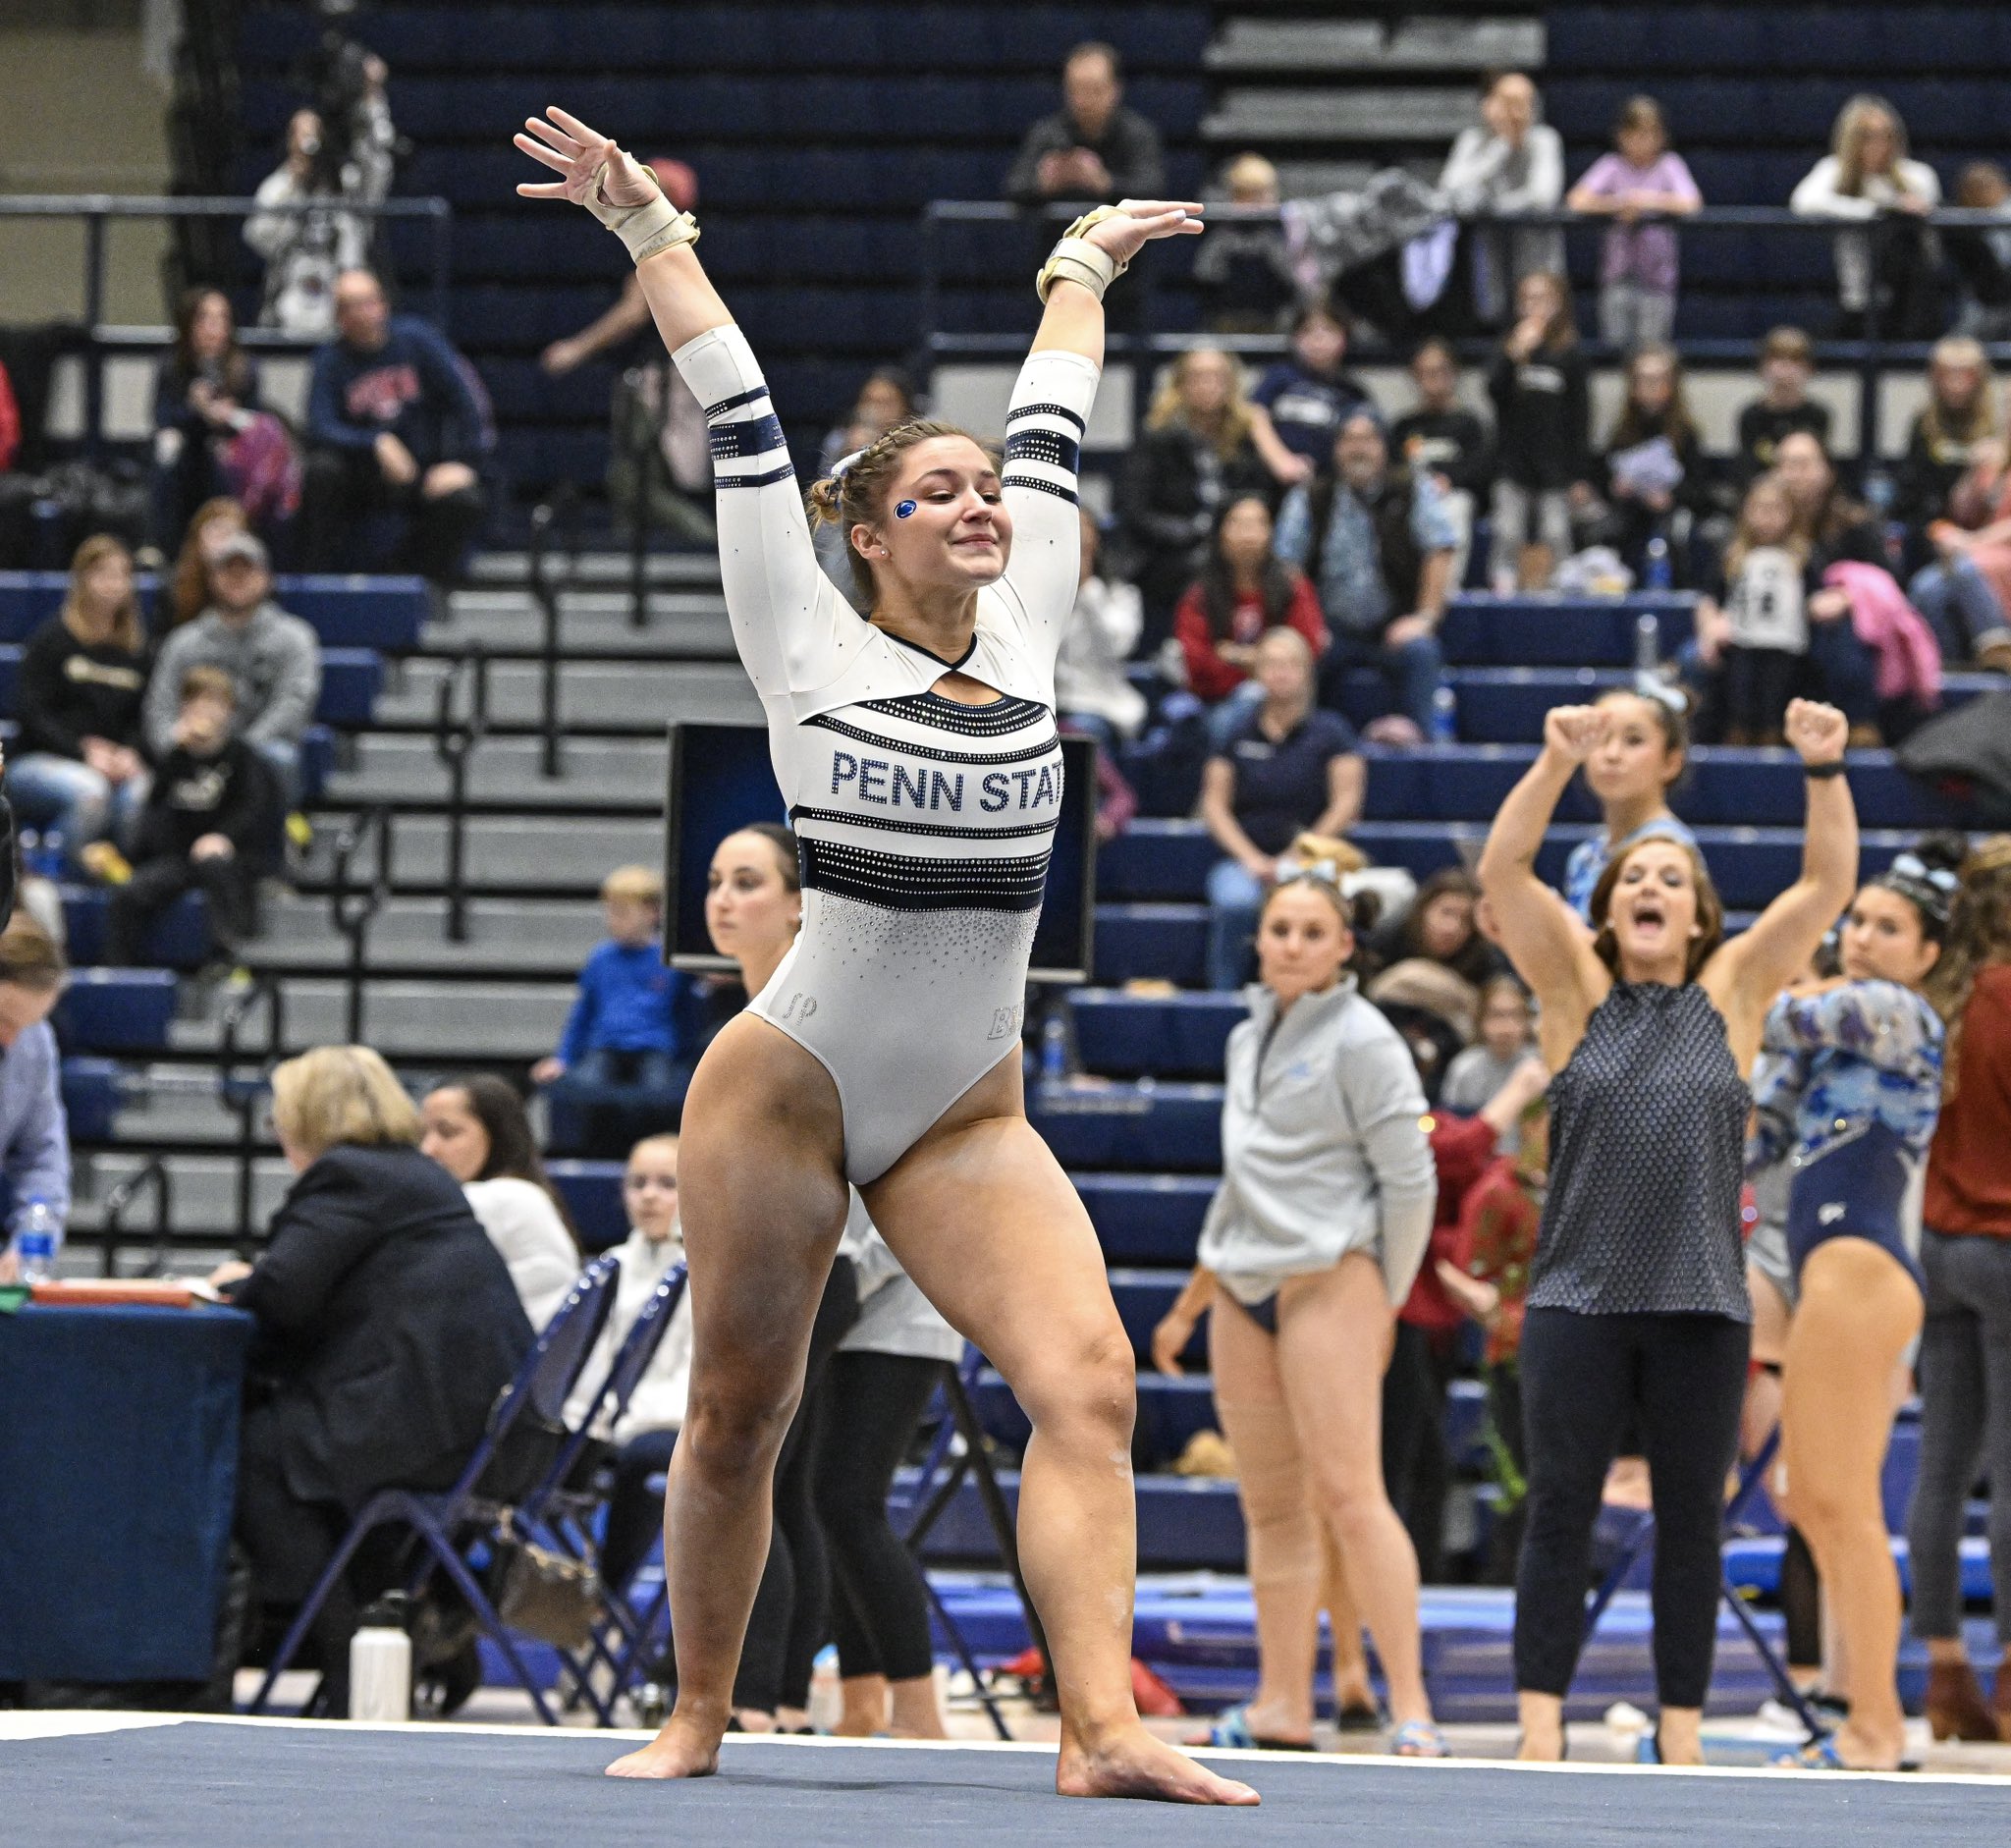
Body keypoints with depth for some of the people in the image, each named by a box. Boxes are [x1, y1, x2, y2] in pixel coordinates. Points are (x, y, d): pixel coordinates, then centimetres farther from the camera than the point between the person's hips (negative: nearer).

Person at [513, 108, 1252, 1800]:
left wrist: (1081, 274, 32)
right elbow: (744, 425, 2)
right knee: (737, 1412, 5)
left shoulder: (1027, 640, 8)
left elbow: (1049, 433, 20)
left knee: (1086, 1375, -17)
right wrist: (652, 233, 6)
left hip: (967, 1116, 3)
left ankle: (1103, 1726, -25)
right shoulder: (817, 652, -2)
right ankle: (698, 1719, 23)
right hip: (786, 1087, -3)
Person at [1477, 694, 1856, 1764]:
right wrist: (1557, 767, -19)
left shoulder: (1733, 993, 9)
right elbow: (1503, 872, -5)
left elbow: (1828, 884, 1)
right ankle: (1540, 1731, 0)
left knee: (1691, 1524, 4)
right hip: (1578, 1302, -1)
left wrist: (1824, 770, -14)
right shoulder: (1578, 989, 7)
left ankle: (1680, 1736, 10)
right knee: (1560, 1515, -2)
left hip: (1703, 1306, 1)